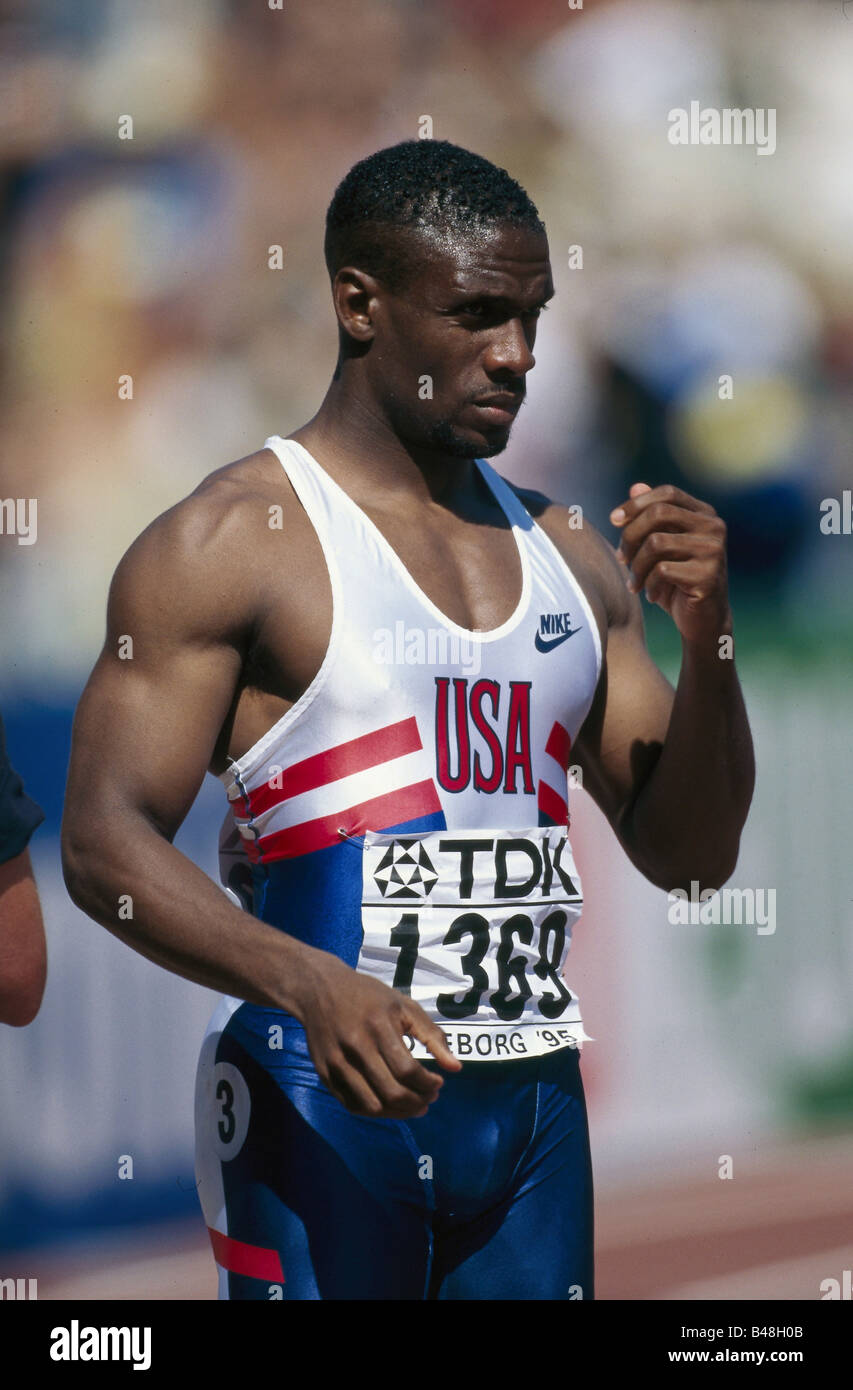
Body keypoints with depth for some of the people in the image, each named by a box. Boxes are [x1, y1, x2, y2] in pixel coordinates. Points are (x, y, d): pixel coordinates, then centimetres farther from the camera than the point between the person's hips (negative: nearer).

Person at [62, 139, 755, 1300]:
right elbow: (106, 844, -13)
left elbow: (687, 854, 17)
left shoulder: (568, 555, 14)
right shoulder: (231, 541, -5)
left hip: (533, 1103, 6)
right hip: (321, 1094, -6)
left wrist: (707, 638, 0)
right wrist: (313, 988, -28)